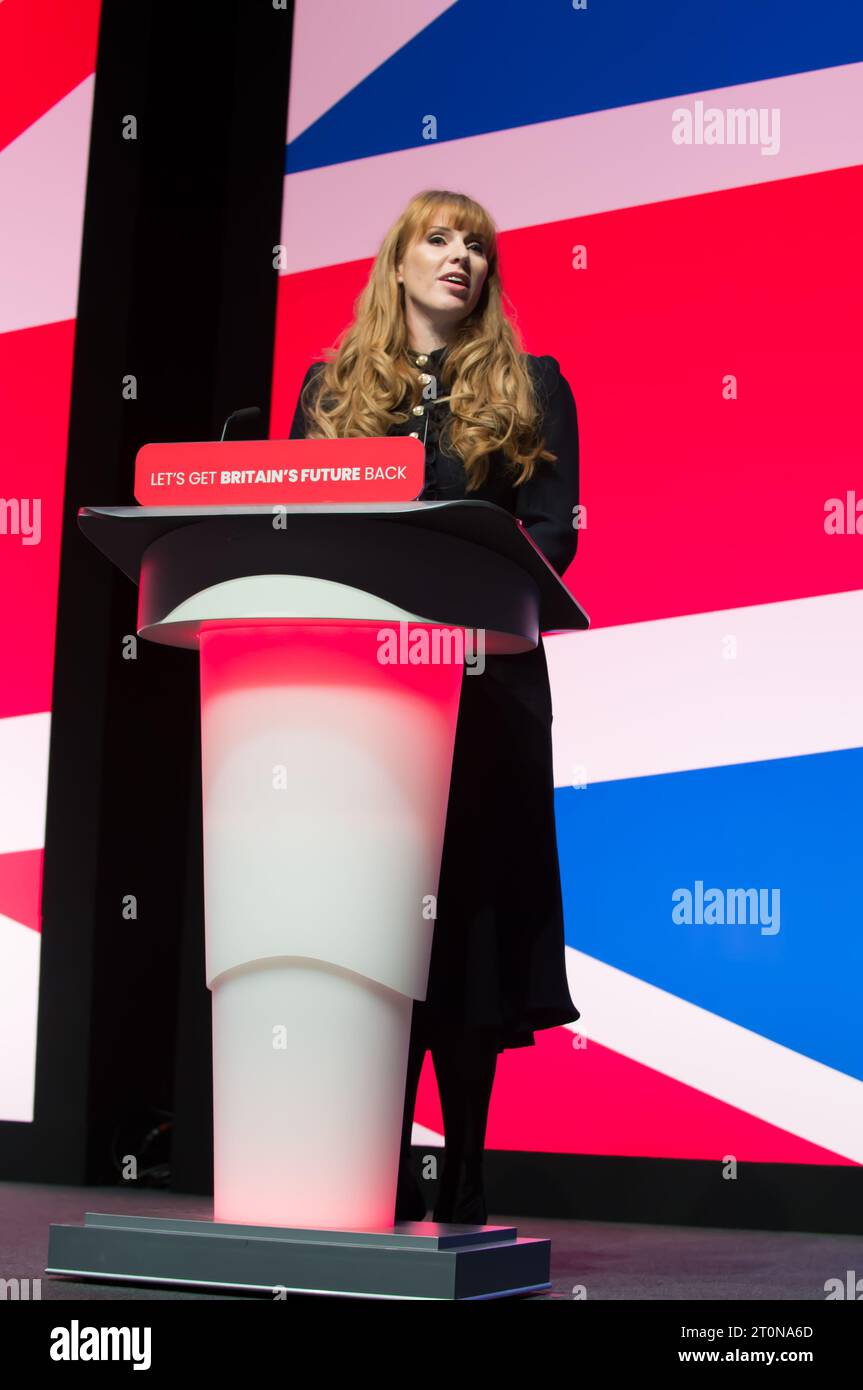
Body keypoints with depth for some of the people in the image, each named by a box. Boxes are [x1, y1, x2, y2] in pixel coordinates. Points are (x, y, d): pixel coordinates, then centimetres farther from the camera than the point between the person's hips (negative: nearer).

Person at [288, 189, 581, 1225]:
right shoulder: (332, 387, 16)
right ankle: (381, 1182, 7)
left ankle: (463, 1186, 7)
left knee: (470, 919, -1)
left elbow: (553, 528, 0)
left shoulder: (528, 387, 10)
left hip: (482, 683, -2)